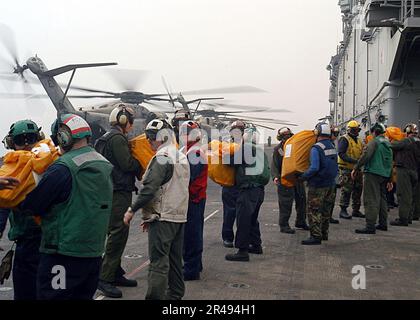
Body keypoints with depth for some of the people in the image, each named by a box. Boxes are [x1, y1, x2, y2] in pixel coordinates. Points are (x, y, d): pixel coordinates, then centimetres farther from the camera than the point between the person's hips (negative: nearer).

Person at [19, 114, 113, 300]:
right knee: (83, 296, 18)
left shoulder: (62, 169, -16)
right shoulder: (105, 165, 8)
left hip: (64, 255, -8)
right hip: (95, 253, 8)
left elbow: (29, 206, -12)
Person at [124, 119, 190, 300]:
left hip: (163, 217, -9)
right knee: (175, 258, 16)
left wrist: (132, 210, -11)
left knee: (158, 261, -7)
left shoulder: (162, 157, -12)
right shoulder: (182, 157, 15)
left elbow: (150, 188, -20)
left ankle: (155, 297, -6)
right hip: (180, 217, 9)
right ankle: (175, 294, 25)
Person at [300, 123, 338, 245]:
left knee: (314, 211, 0)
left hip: (318, 185, -8)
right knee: (326, 210, 17)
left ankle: (316, 236, 0)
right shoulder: (333, 146, 6)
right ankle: (324, 234, 27)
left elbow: (314, 168, -24)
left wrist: (303, 177, -16)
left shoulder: (316, 148, -18)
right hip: (331, 184, 8)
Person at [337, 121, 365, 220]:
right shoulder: (344, 139, -9)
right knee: (346, 190, -7)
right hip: (347, 169, -8)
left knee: (358, 190, 12)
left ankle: (356, 210, 22)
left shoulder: (359, 141, 17)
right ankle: (343, 210, 0)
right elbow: (341, 154, -19)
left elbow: (362, 154, 22)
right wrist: (354, 161, -28)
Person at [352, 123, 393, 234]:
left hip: (373, 173, -8)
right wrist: (389, 180, 26)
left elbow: (366, 155, -19)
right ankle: (383, 224, 24)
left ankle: (370, 226, -13)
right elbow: (390, 163, 22)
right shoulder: (388, 144, 19)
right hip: (384, 175, 8)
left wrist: (356, 168, -13)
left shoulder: (374, 142, -6)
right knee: (382, 199, 18)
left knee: (371, 200, -10)